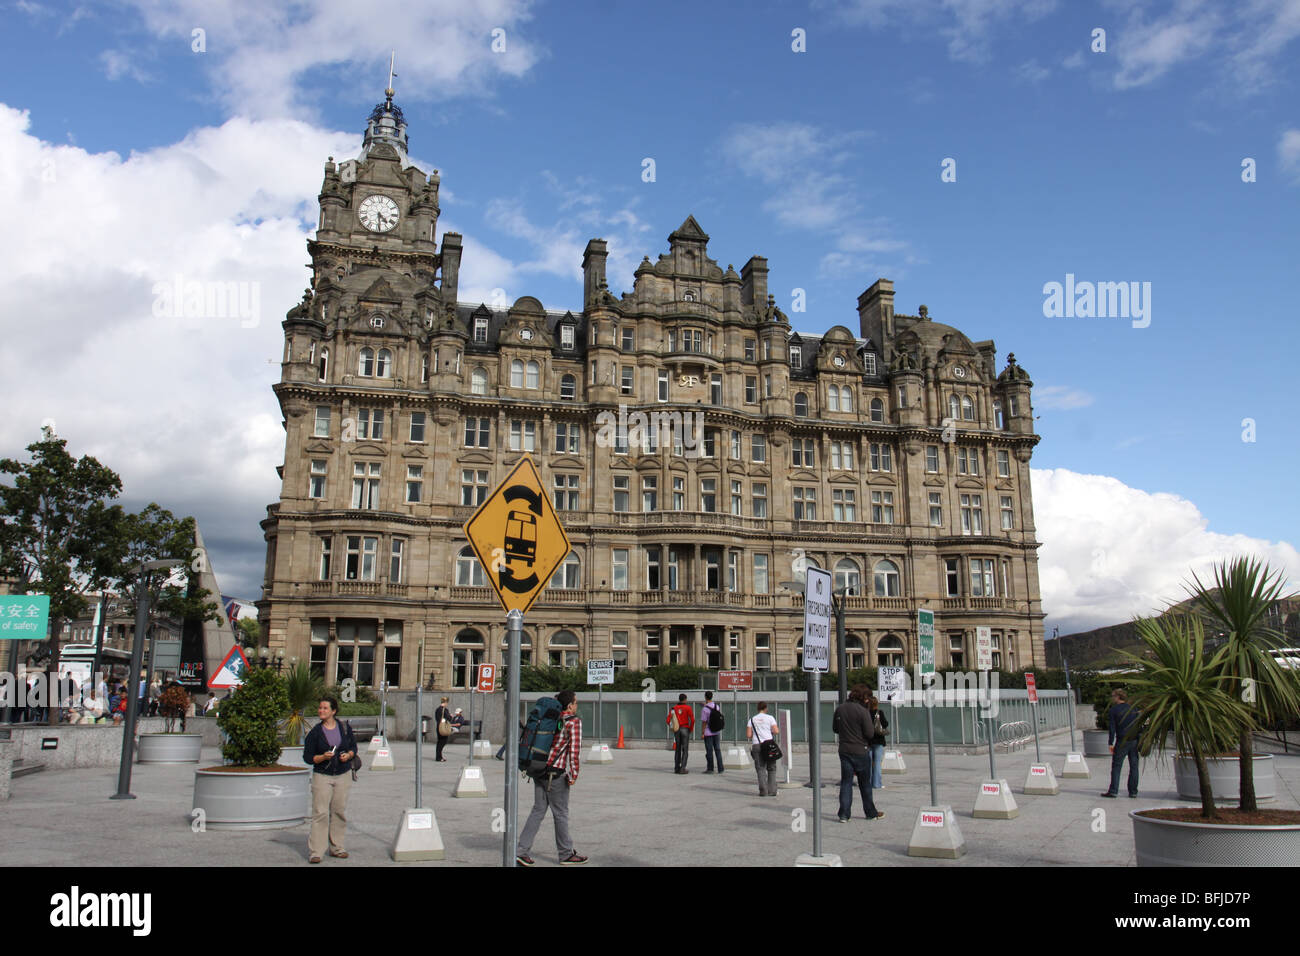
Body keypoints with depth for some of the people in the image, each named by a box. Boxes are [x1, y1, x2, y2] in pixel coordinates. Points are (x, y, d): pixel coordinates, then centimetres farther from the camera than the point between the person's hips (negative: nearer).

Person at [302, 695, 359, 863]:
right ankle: (314, 851, -2)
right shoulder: (314, 732, -3)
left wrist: (349, 755, -7)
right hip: (322, 776, -2)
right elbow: (307, 757, -1)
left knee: (340, 812, 6)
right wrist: (323, 757, -17)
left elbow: (353, 746, 14)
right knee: (320, 813, -7)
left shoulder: (345, 728, 3)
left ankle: (337, 848, 17)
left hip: (343, 775, 2)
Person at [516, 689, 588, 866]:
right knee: (560, 813, 5)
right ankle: (566, 854, 16)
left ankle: (522, 852, 8)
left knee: (538, 810, 12)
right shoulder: (574, 721, -8)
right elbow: (574, 749, -15)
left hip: (539, 770, 7)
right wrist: (574, 774, -10)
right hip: (555, 774, -7)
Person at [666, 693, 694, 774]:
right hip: (685, 730, -4)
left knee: (677, 750, 11)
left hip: (677, 730, 4)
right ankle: (682, 768, -7)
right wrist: (691, 729, 2)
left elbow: (668, 721, 0)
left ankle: (676, 768, 10)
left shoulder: (674, 708, 6)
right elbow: (692, 719, -14)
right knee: (685, 750, 0)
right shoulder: (688, 708, -4)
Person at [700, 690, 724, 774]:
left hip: (708, 733, -5)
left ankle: (710, 769, 6)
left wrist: (702, 733, -6)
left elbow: (704, 722, -15)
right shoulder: (717, 707, 2)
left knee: (709, 751, 2)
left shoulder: (704, 709, -15)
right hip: (717, 732, 5)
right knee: (718, 750, 10)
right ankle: (720, 768, 11)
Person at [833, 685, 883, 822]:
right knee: (865, 784, 11)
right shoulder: (862, 711, -15)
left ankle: (844, 814, 1)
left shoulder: (839, 709, 2)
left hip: (844, 750, 4)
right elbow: (870, 733, -14)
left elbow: (835, 729, 12)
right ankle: (870, 813, 24)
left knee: (846, 782, 6)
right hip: (861, 751, -4)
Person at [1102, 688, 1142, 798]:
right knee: (1134, 766, 9)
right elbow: (1139, 724, 9)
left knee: (1116, 766, 1)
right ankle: (1133, 791, 11)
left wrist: (1111, 743, -6)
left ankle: (1113, 791, -2)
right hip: (1134, 741, 4)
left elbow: (1112, 728, -7)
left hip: (1122, 742, -4)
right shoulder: (1133, 708, 9)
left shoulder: (1114, 709, -3)